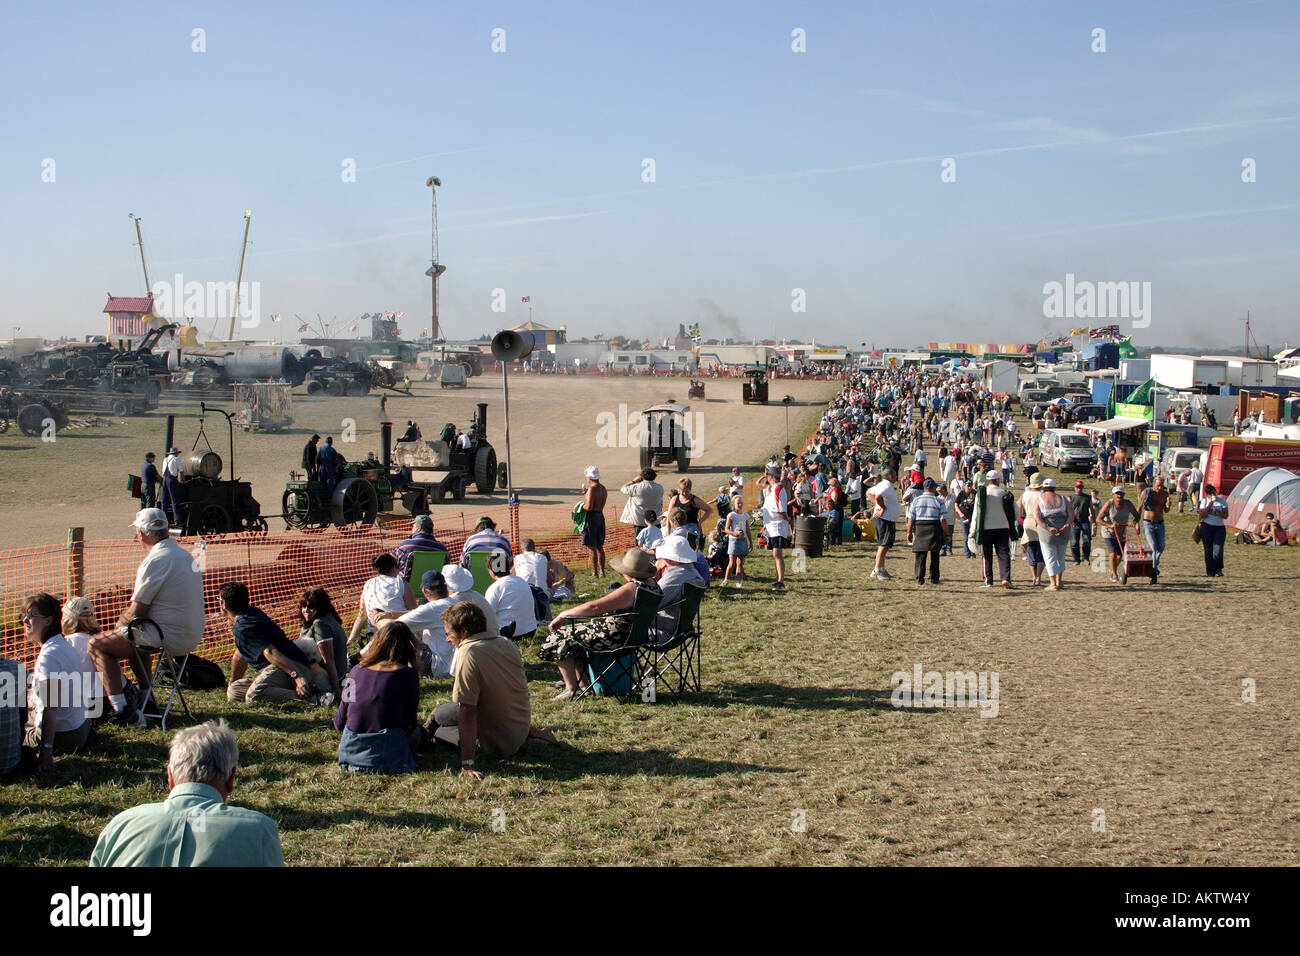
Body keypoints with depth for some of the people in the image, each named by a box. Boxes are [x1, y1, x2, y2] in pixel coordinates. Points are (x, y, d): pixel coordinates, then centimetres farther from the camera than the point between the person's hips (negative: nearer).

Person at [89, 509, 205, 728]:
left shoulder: (155, 561, -18)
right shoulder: (184, 554, 10)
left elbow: (135, 612, -16)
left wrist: (119, 626, 6)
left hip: (171, 638, -9)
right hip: (192, 636, 9)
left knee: (97, 645, -1)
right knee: (134, 634, 34)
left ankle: (121, 709, -7)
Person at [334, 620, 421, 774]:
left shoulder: (357, 670, 4)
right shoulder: (408, 674, -5)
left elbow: (339, 722, 9)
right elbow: (410, 720, 5)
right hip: (388, 757, -3)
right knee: (415, 729, 28)